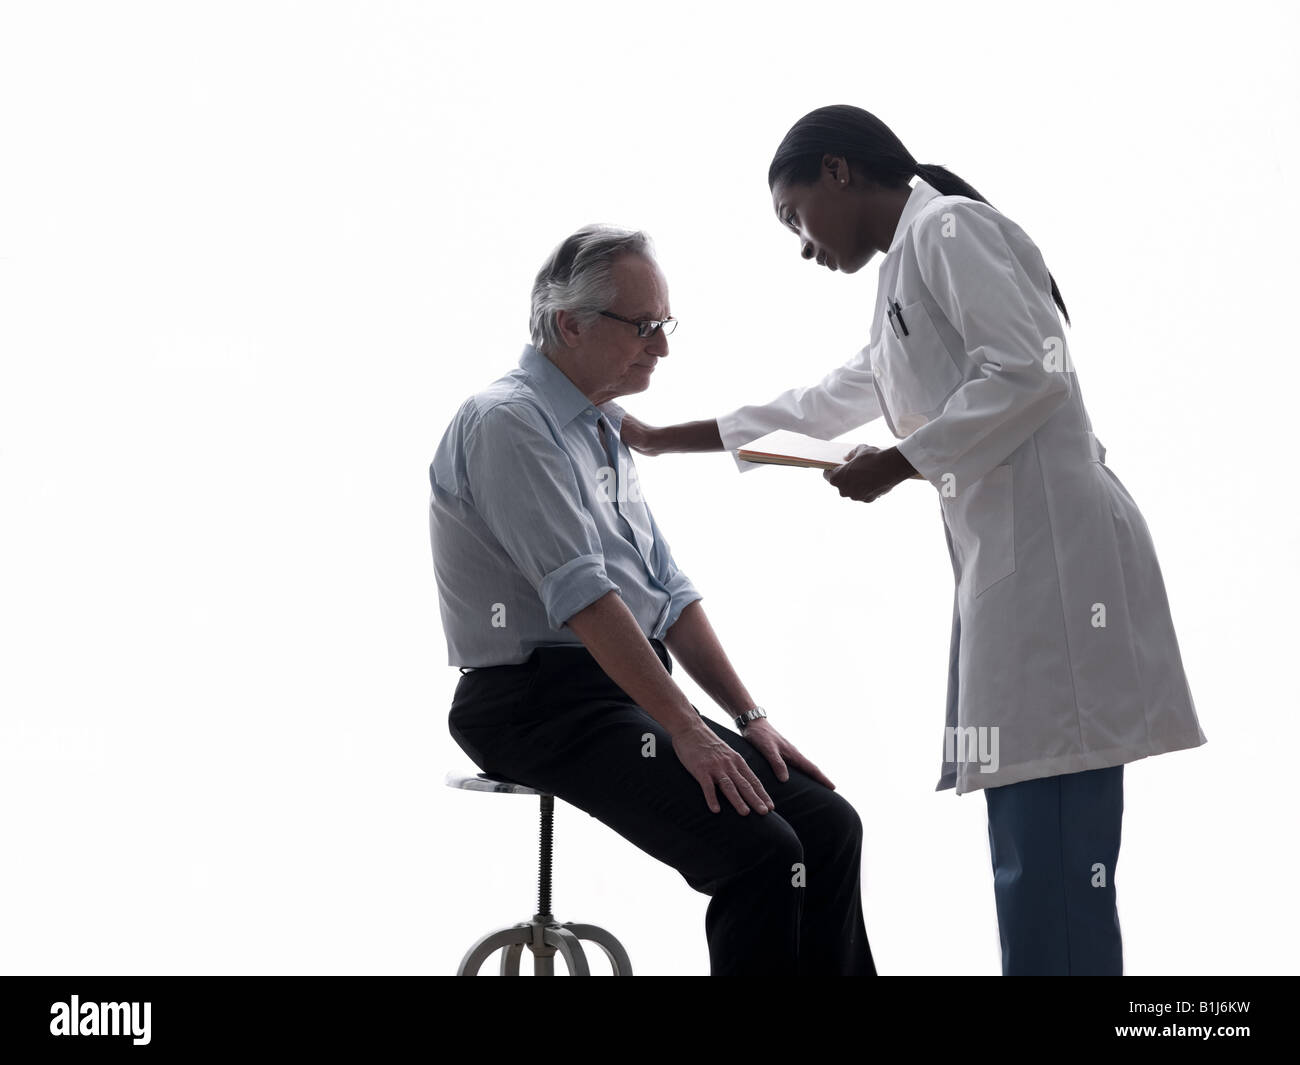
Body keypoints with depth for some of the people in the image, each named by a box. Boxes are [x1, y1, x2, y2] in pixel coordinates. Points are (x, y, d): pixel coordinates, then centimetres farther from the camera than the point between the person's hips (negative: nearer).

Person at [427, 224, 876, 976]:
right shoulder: (508, 422, -11)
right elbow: (583, 595, -20)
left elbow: (671, 592, 16)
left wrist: (750, 717, 6)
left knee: (828, 824, -4)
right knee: (760, 850, -23)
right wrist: (686, 730, -23)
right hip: (547, 705, -9)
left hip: (638, 696, 9)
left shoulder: (604, 431, 18)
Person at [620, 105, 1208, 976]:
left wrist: (894, 464, -9)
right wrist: (661, 440, 40)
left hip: (1053, 554, -10)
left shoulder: (948, 226, -3)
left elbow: (1029, 374, -15)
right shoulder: (912, 264, 27)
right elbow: (824, 405, 37)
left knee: (1054, 862, -11)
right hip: (1011, 566, 10)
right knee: (1032, 850, 8)